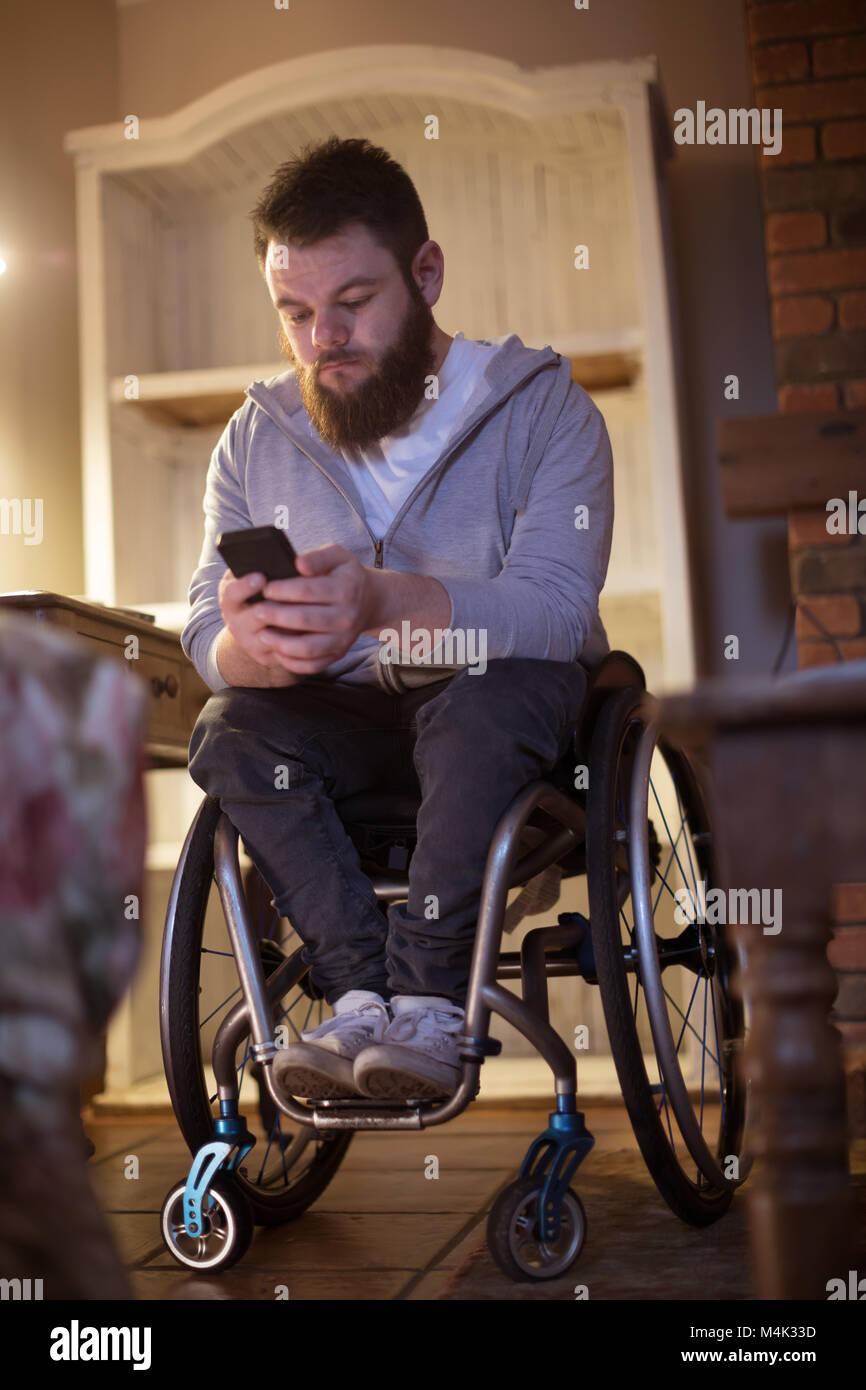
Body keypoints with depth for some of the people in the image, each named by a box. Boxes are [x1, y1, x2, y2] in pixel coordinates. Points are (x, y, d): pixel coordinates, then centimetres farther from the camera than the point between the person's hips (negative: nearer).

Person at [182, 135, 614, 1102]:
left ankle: (431, 1001, -28)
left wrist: (386, 602, -44)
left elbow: (557, 607, -24)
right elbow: (203, 631, -6)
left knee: (486, 696, -35)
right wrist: (249, 647, -33)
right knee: (229, 731, -25)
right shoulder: (255, 438, 3)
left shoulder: (541, 405, -9)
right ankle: (364, 998, -26)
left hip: (508, 722, -3)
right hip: (346, 723, 3)